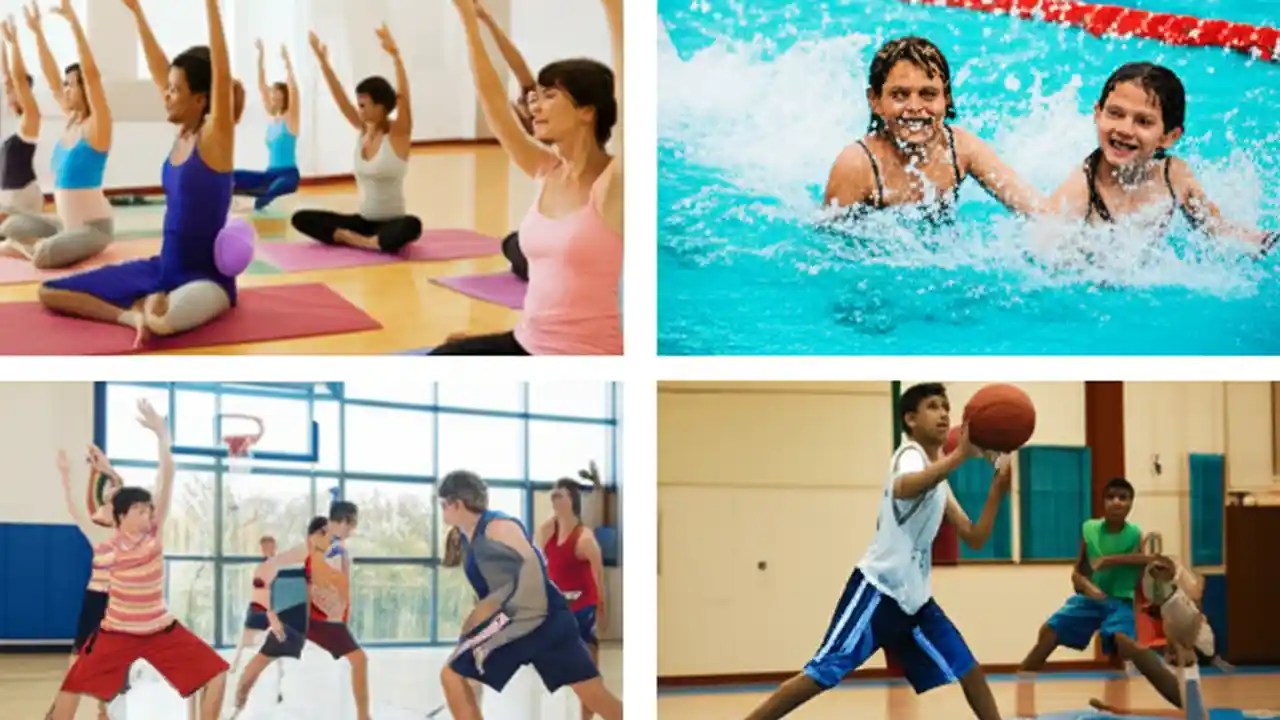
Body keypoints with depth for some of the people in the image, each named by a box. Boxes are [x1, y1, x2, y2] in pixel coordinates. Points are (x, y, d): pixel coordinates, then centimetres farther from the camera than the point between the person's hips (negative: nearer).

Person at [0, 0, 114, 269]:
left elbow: (92, 75, -25)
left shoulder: (96, 126, -14)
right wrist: (38, 32, 7)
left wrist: (74, 23, -30)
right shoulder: (71, 122, 8)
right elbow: (51, 78, 11)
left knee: (43, 256, -31)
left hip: (93, 226, -8)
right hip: (66, 224, 8)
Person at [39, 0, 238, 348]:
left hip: (206, 277, -8)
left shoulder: (215, 138, -12)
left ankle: (146, 306, -13)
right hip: (162, 267, 8)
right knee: (50, 292, 3)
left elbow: (221, 74, -24)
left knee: (160, 318, -45)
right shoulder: (182, 133, 8)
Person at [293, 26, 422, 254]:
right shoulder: (363, 129, 4)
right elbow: (339, 97, -2)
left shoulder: (398, 133, -11)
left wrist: (396, 55, -40)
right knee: (300, 218, -7)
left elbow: (403, 96, -27)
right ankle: (359, 239, -16)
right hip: (363, 220, 6)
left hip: (391, 223, -6)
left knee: (412, 226, -42)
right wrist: (323, 61, -12)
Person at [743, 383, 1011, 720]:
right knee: (824, 672, -15)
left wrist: (998, 488, 3)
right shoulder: (910, 454, -9)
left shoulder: (939, 479, 17)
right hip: (878, 587, -9)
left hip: (914, 596, 9)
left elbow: (974, 538, 14)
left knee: (970, 671, 7)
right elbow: (902, 488, -36)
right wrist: (960, 455, -43)